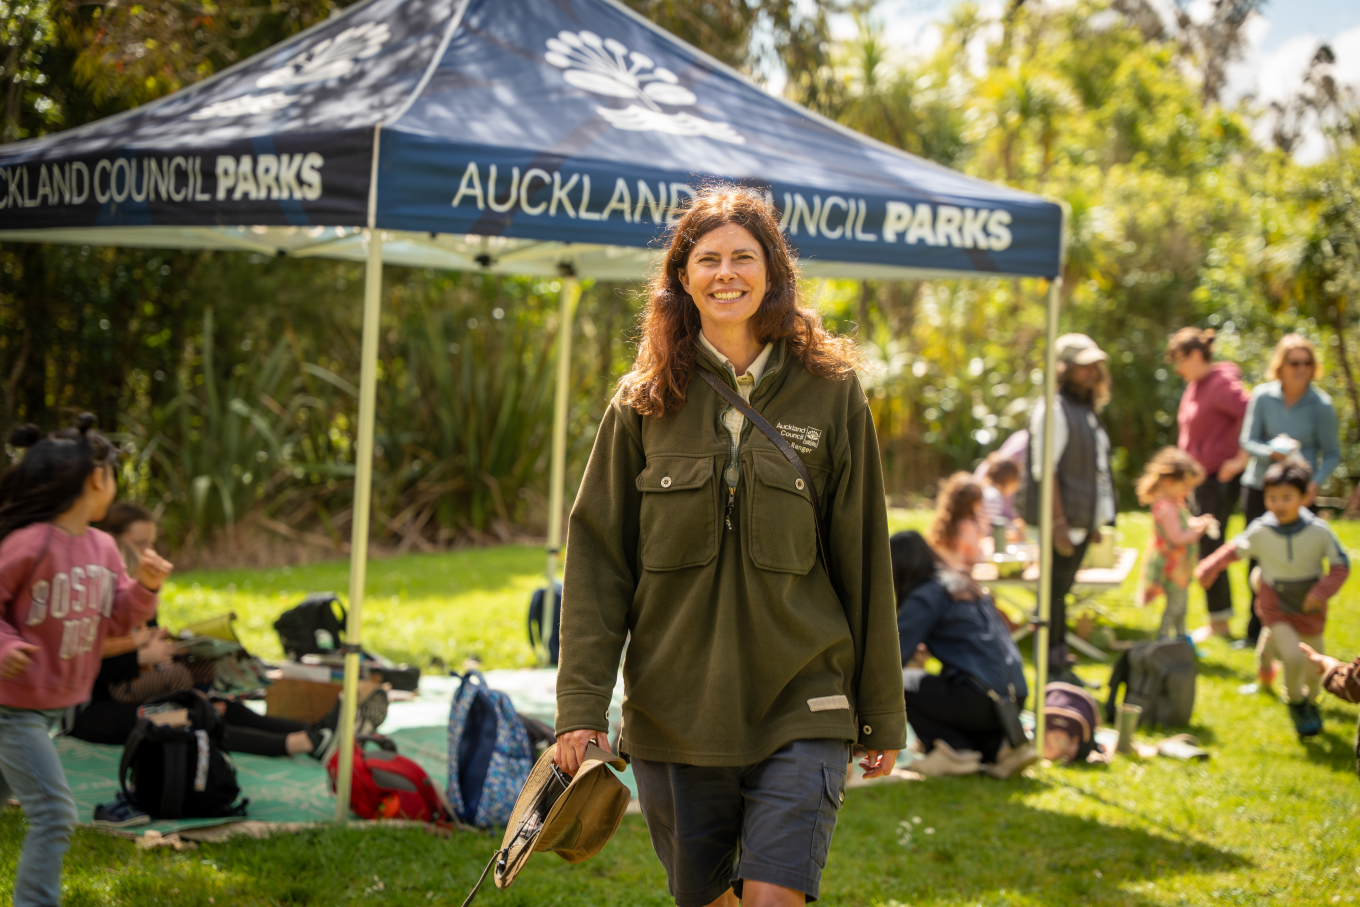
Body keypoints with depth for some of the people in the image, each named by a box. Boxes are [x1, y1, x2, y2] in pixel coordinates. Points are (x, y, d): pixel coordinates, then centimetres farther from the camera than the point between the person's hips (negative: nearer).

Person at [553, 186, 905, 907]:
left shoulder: (830, 393, 2)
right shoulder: (645, 400, 4)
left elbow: (863, 558, 5)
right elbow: (597, 558, 3)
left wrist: (882, 713, 8)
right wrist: (582, 706, -5)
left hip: (800, 711, -1)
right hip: (672, 708, 2)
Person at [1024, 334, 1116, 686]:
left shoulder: (1086, 410, 16)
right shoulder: (1053, 409, -12)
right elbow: (1045, 469, -17)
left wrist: (1095, 521, 19)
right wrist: (1058, 522, -21)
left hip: (1082, 521, 9)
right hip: (1063, 522, -9)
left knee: (1061, 592, 12)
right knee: (1054, 594, -5)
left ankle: (1060, 665, 16)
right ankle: (1052, 668, -1)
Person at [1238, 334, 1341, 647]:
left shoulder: (1321, 405, -6)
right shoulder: (1263, 396, -3)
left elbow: (1332, 453, 0)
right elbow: (1247, 440, -1)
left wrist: (1316, 482, -18)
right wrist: (1273, 452, -21)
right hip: (1258, 487, 2)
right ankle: (1257, 629, 20)